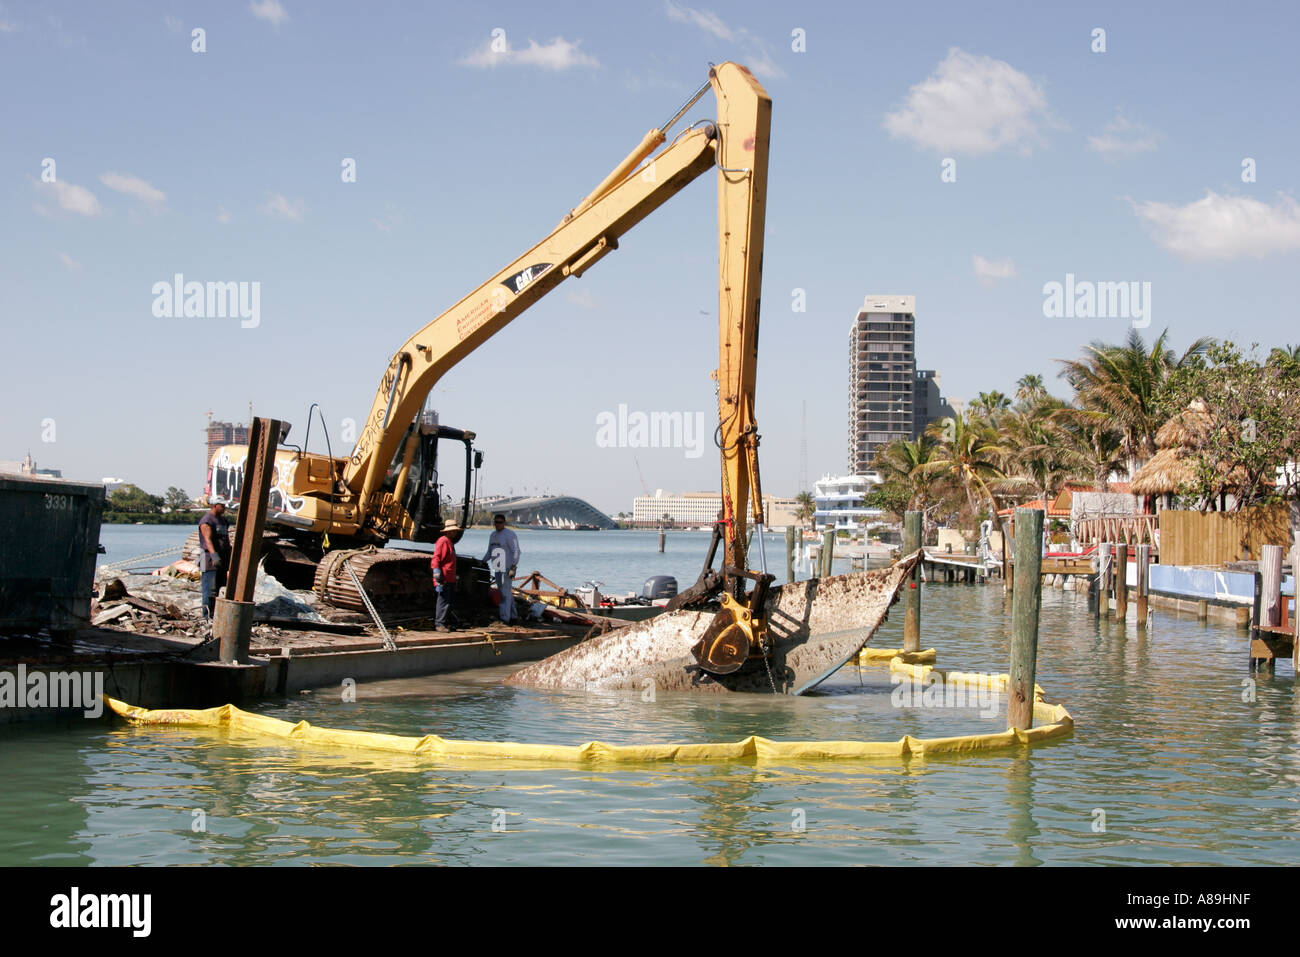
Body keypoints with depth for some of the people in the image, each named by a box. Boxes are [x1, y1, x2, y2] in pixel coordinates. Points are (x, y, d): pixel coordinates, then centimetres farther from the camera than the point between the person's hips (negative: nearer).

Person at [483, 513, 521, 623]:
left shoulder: (510, 535, -8)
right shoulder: (493, 535, 17)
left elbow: (516, 552, -13)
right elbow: (489, 552, 27)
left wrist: (513, 567, -20)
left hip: (507, 568, -8)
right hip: (496, 569, 8)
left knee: (506, 593, -10)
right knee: (506, 593, 11)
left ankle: (505, 617, -12)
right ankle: (512, 615, 18)